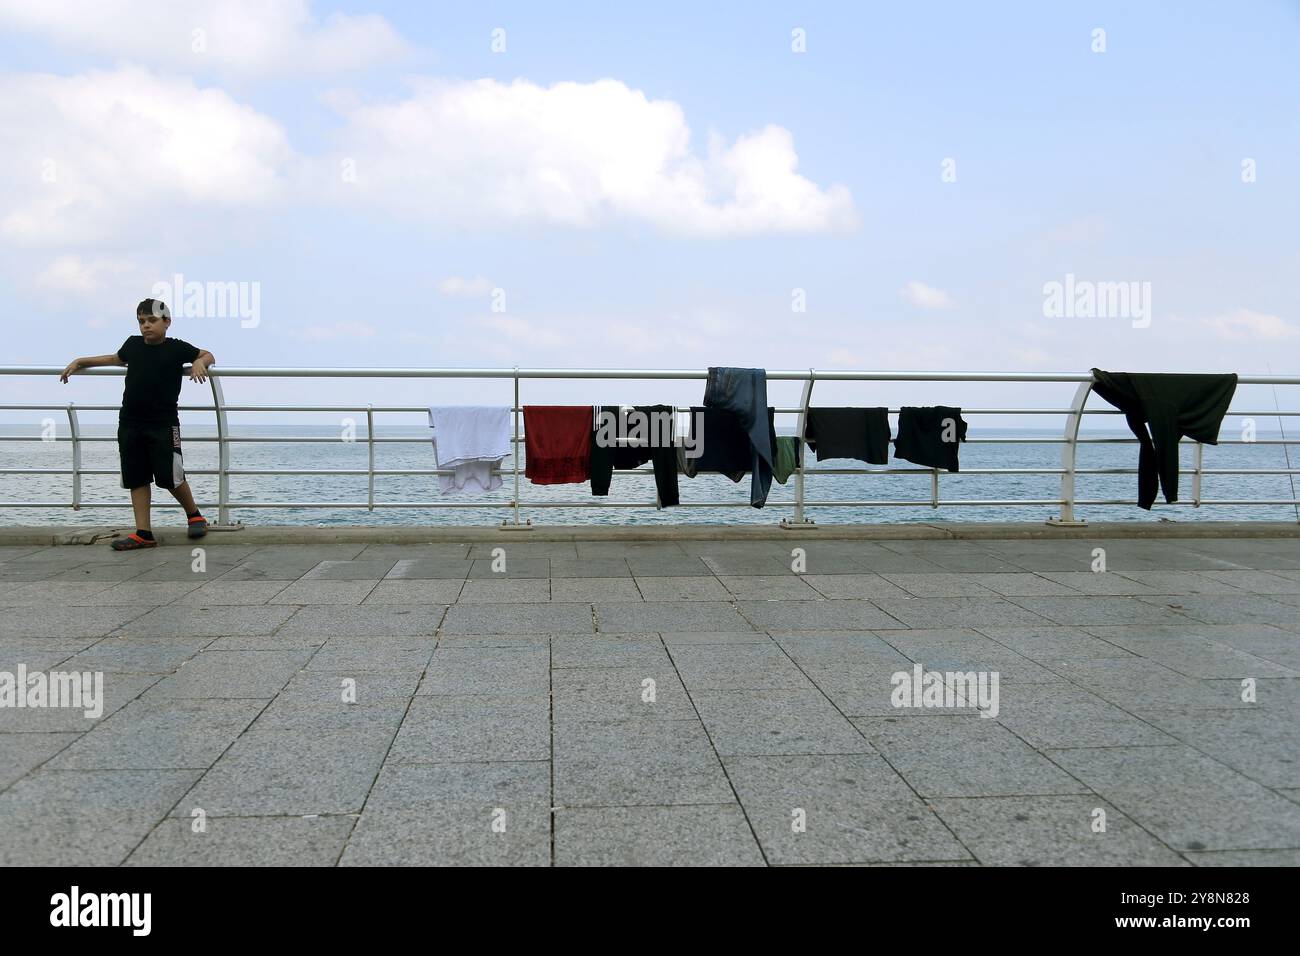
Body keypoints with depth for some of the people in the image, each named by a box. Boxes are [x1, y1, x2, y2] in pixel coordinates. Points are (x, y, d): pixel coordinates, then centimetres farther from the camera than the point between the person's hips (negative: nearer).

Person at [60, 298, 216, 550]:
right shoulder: (133, 344, 9)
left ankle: (194, 515, 17)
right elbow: (116, 358, 31)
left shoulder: (177, 348, -4)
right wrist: (79, 362, 30)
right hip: (130, 423, 5)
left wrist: (199, 362, -13)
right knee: (136, 479, 3)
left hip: (164, 425, -5)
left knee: (170, 477, -7)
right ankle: (143, 533, 5)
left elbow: (208, 355, 10)